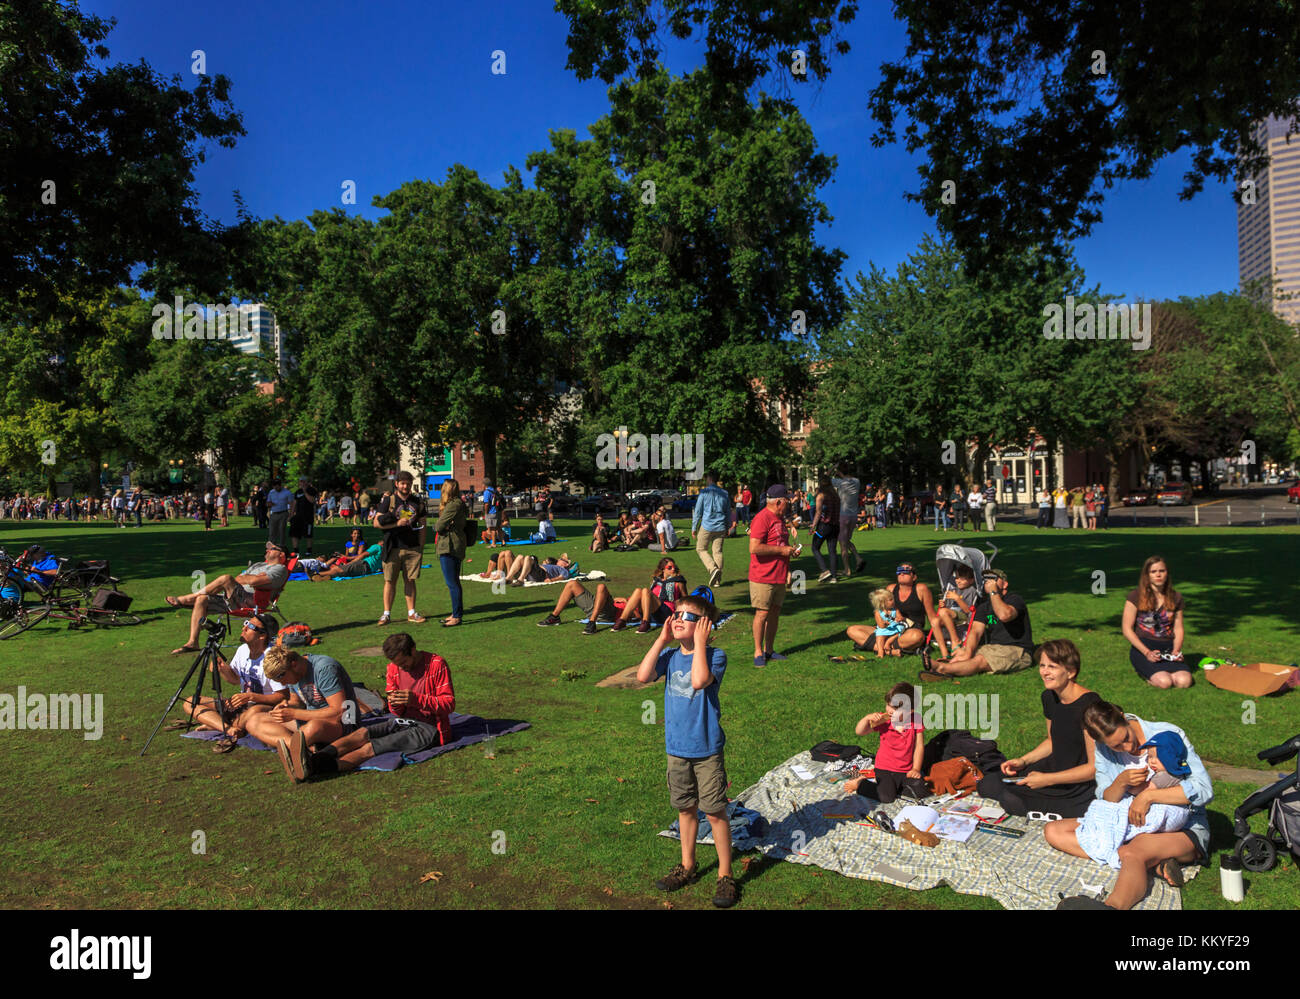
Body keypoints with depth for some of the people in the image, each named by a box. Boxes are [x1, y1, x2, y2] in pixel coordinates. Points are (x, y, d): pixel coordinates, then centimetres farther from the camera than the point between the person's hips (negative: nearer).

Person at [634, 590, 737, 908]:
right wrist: (662, 639, -12)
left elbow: (699, 680, -32)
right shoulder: (669, 656, 1)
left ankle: (725, 875, 18)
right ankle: (687, 867, 35)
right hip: (677, 749, 5)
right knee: (685, 809, 19)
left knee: (715, 811, 3)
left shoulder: (714, 655, -13)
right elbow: (643, 675, -15)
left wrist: (699, 642, -23)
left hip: (707, 750, -5)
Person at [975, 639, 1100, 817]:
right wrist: (1023, 761, 2)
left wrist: (1047, 779, -22)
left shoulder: (1089, 705, -25)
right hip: (1054, 768, 8)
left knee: (1013, 801, -22)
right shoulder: (1050, 696, 1)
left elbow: (1096, 767, -21)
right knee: (987, 785, 3)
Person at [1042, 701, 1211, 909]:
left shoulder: (1170, 735, -15)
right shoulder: (1104, 749, -2)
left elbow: (1204, 790, -21)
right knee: (1052, 831, -11)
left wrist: (1148, 795, -26)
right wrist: (1121, 782, -23)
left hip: (1182, 827, -6)